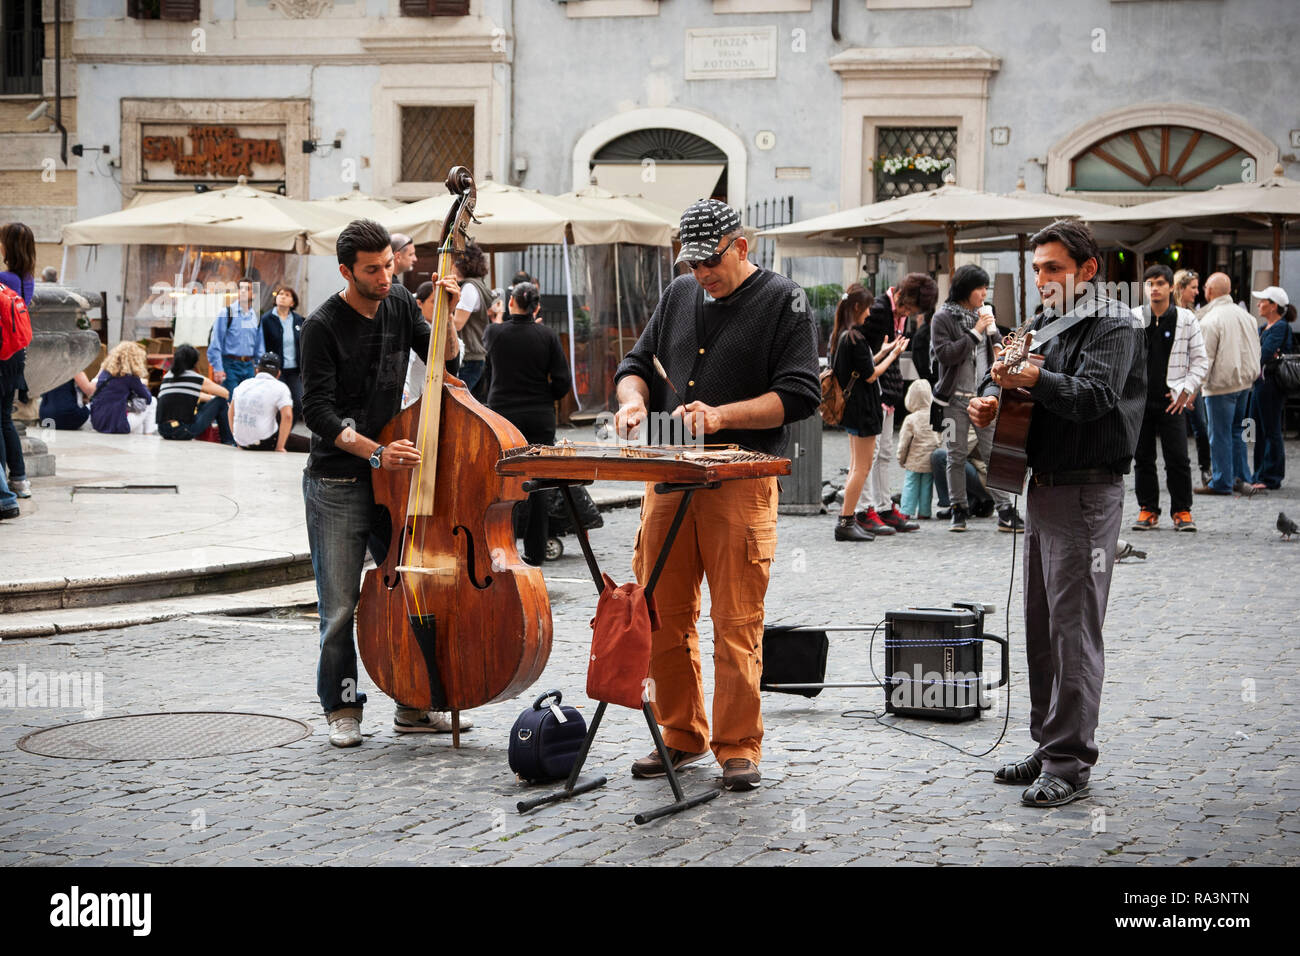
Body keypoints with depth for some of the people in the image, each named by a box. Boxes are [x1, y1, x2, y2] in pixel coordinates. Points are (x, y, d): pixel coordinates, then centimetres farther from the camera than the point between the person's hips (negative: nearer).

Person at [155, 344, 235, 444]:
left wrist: (210, 398, 40)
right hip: (185, 432, -6)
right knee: (220, 401, 12)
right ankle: (227, 441, 21)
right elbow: (226, 394, 14)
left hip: (163, 432, 6)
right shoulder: (199, 380, -1)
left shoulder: (166, 377, 14)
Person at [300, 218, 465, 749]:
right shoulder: (323, 326, -13)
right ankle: (342, 710, 15)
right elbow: (318, 411, -16)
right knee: (341, 607, 0)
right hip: (336, 486, -5)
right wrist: (374, 451, -25)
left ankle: (415, 706, 19)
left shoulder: (400, 303, 4)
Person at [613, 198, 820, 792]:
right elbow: (638, 360, 24)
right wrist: (633, 398, 1)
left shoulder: (782, 301, 0)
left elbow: (799, 395, -7)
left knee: (736, 623, -5)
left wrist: (721, 415, -17)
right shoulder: (680, 295, 17)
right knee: (664, 616, 6)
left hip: (742, 481, -5)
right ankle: (681, 736, 19)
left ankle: (738, 747, 4)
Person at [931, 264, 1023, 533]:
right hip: (956, 398, -2)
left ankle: (1005, 511, -4)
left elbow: (1000, 348, 17)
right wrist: (975, 333, -14)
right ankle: (959, 509, 15)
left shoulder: (983, 314, 11)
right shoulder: (944, 317, -3)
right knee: (956, 457, 5)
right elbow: (944, 354, -14)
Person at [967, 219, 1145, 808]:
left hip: (1087, 491, -9)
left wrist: (1036, 381, -36)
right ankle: (1048, 745, 22)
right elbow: (1003, 373, 17)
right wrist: (990, 397, -6)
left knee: (1074, 628, -8)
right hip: (1043, 487, 9)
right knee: (1040, 626, 13)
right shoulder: (1045, 323, 18)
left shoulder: (1113, 326, -8)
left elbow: (1096, 395, -23)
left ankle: (1070, 764, -5)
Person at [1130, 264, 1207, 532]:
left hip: (1171, 400, -1)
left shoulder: (1186, 319, 2)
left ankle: (1182, 511, 7)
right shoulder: (1132, 318, 3)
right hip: (1138, 399, 1)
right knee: (1142, 458, 6)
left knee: (1178, 459, -4)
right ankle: (1147, 510, 16)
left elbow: (1201, 360, 5)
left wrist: (1186, 390, -5)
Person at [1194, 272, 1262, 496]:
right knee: (1236, 431, 17)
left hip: (1221, 385, -8)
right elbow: (1255, 349, 15)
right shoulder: (1245, 315, 8)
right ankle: (1242, 478, 20)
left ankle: (1221, 483, 5)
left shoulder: (1210, 320, -16)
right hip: (1244, 382, 8)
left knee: (1220, 435, 0)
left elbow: (1205, 358, -16)